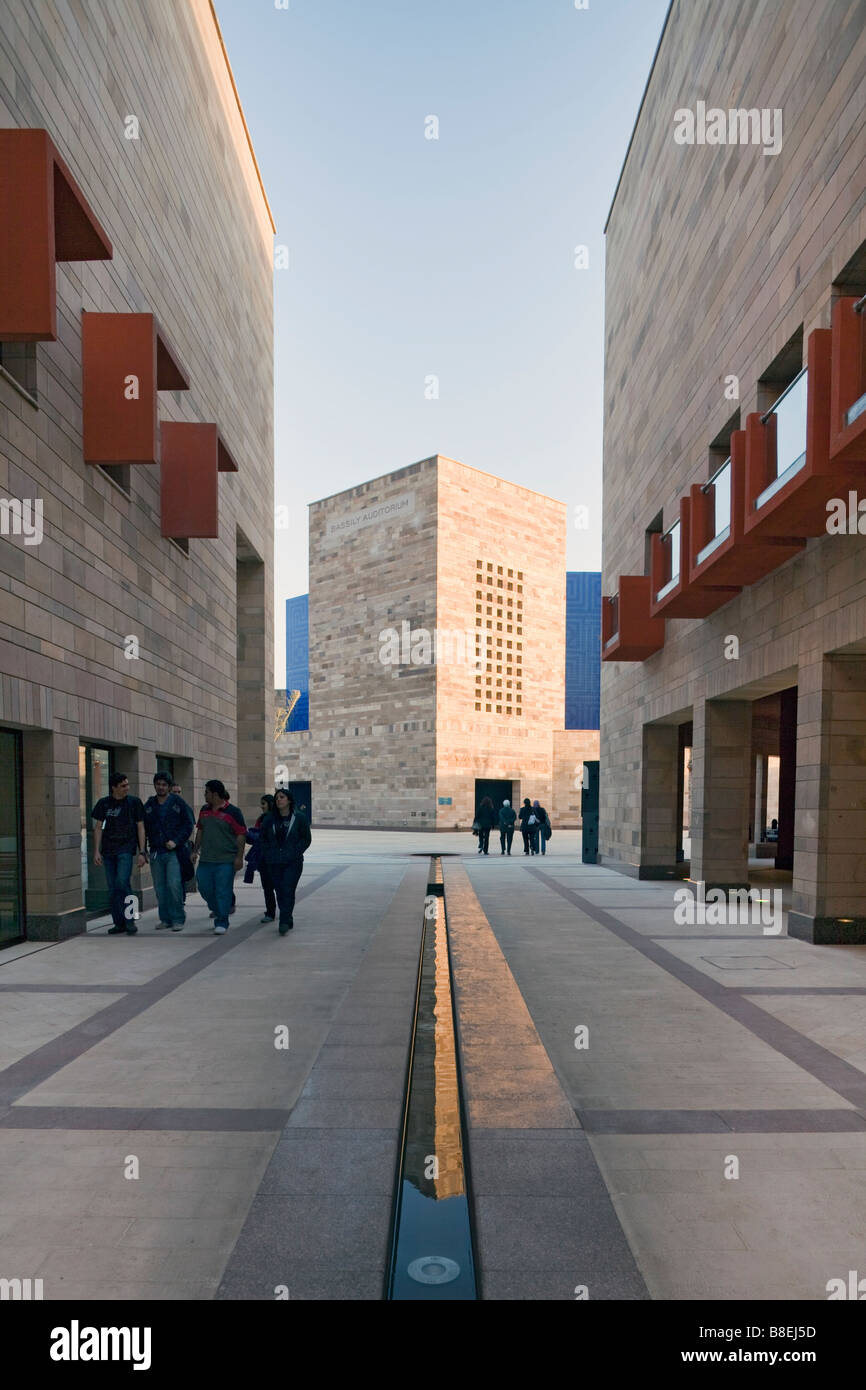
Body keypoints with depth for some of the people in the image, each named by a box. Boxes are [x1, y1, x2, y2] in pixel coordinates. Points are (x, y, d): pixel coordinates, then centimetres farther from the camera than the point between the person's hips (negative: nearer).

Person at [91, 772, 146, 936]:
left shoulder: (134, 802, 2)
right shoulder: (104, 803, 6)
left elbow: (140, 827, 4)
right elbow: (98, 827, 9)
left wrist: (142, 852, -2)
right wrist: (96, 851, 1)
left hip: (126, 849, -3)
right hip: (108, 851, 3)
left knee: (122, 882, -17)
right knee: (112, 888, 5)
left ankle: (130, 920, -6)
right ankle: (119, 923, 14)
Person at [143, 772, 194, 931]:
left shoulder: (178, 803, 1)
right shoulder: (149, 805, 11)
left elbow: (189, 825, -1)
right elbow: (144, 828, 15)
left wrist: (176, 841, -12)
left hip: (174, 851, -4)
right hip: (156, 852, 4)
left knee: (174, 885, -12)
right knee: (160, 888, 7)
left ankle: (178, 919, -1)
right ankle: (166, 919, 18)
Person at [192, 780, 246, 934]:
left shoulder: (232, 812, -8)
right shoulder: (205, 811, 11)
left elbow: (241, 835, -8)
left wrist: (239, 857, -12)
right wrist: (196, 850, 16)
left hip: (226, 860, -6)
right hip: (205, 859, 6)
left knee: (223, 892, -3)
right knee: (205, 888, 9)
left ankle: (221, 923, 7)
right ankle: (218, 912, 31)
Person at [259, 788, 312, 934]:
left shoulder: (299, 818, -1)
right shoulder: (269, 818, 6)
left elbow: (306, 839, 4)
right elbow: (262, 837, 15)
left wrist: (296, 852, -6)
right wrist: (267, 853, 5)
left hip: (293, 863, -3)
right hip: (274, 863, 3)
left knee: (288, 890, -13)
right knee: (279, 892, 7)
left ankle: (284, 922, -12)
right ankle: (288, 920, 22)